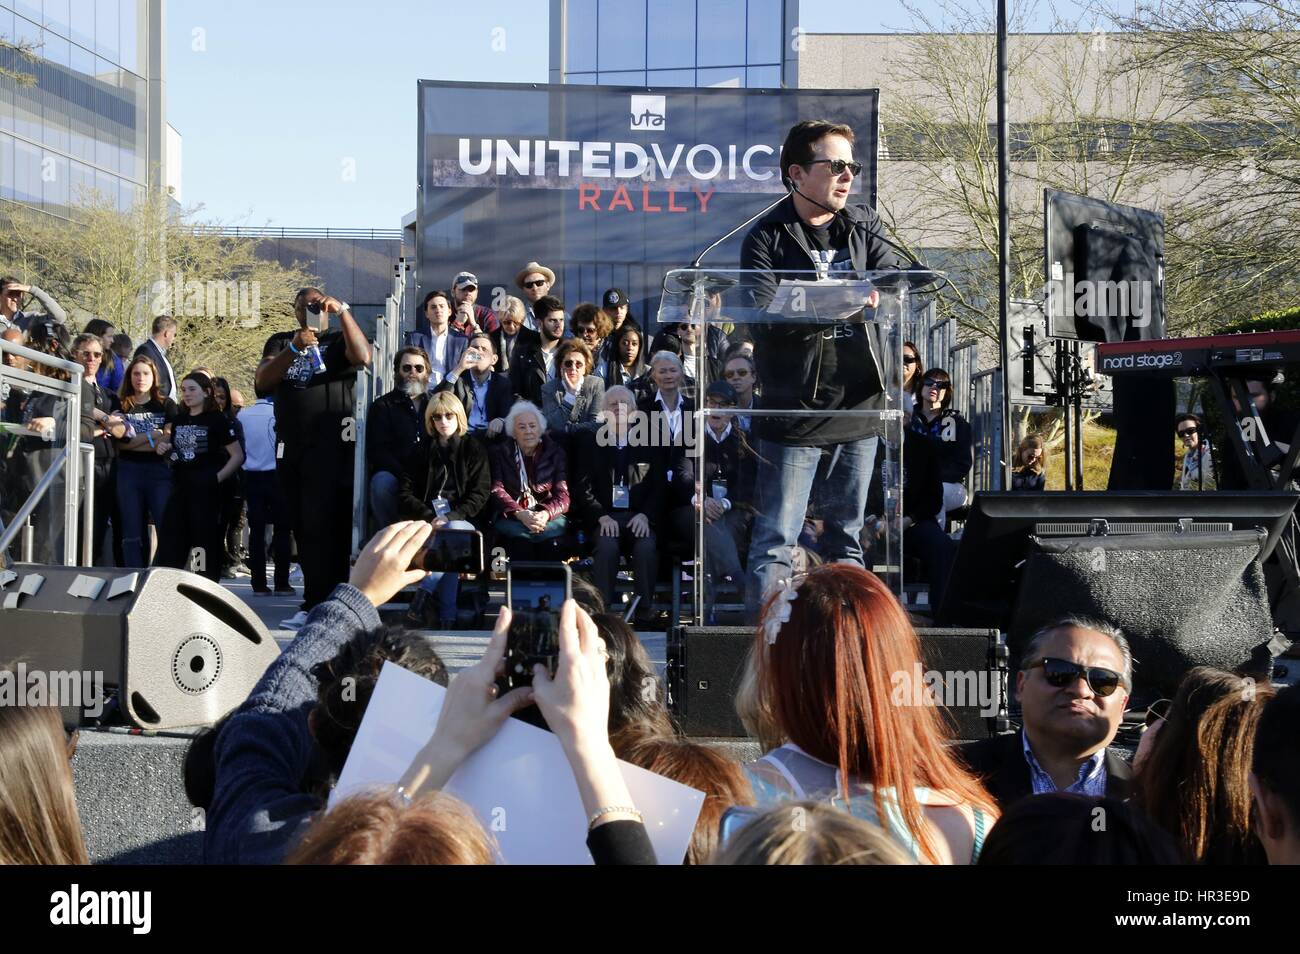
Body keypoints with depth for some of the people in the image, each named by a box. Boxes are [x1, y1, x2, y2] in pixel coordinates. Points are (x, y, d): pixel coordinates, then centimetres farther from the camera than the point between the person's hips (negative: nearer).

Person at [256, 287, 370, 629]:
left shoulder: (338, 341, 5)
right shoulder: (282, 342, 16)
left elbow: (363, 356, -17)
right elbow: (263, 380, -1)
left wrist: (342, 310, -19)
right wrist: (295, 348, -14)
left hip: (331, 446, -5)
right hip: (290, 447, 5)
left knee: (322, 526, -12)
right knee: (302, 528, 8)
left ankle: (314, 606, -11)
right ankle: (327, 598, 15)